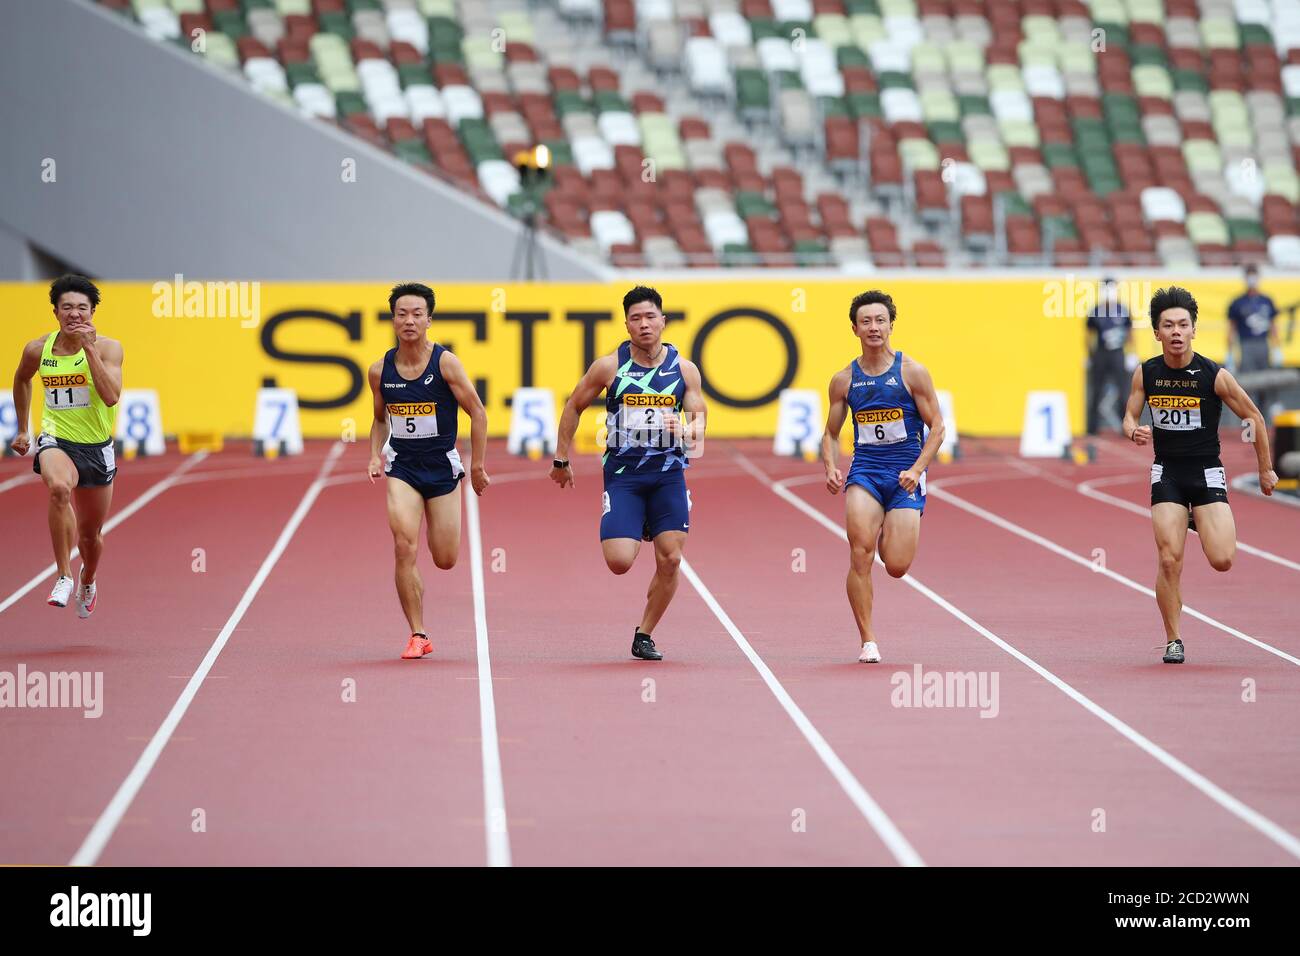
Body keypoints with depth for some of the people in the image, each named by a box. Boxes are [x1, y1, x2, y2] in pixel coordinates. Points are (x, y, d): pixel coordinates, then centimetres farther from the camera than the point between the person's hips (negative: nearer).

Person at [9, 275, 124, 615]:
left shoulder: (108, 348, -11)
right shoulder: (37, 350, -4)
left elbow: (111, 396, -26)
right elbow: (21, 379, 19)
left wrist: (90, 348, -28)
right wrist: (22, 428, 20)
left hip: (97, 447, 1)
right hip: (56, 439, -1)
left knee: (91, 533, 14)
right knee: (59, 488, -36)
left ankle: (88, 582, 48)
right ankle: (63, 576, -28)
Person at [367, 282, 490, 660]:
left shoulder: (445, 363, -11)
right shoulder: (380, 370, -2)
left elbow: (477, 413, -5)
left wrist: (477, 465, -4)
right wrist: (375, 457, -2)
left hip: (442, 466, -1)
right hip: (402, 467, 1)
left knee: (445, 560, 5)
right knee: (405, 549, -17)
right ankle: (418, 635, -6)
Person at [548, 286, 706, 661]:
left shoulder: (684, 370, 1)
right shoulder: (609, 367, -3)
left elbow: (699, 424, 3)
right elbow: (573, 408, 8)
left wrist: (685, 430, -21)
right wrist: (561, 460, 8)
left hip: (668, 474, 2)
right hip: (622, 473, -2)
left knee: (670, 560, -4)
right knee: (619, 562, -14)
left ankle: (644, 636, 14)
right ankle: (636, 531, 24)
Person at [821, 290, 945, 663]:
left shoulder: (912, 372, -1)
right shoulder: (844, 380, 6)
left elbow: (937, 426, 0)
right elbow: (831, 433, 15)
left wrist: (916, 469, -13)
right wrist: (831, 469, -5)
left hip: (905, 475, -1)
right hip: (864, 470, 1)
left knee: (897, 566, -8)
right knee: (860, 552, -19)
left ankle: (890, 534, 31)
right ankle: (867, 641, -8)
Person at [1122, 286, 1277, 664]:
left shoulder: (1215, 376, -12)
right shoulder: (1145, 374, -4)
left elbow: (1254, 417, 0)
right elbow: (1129, 417, 10)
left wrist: (1265, 469, 5)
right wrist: (1135, 432, -15)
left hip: (1207, 472, -1)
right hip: (1167, 473, 1)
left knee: (1222, 560, -13)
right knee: (1169, 561, -10)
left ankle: (1202, 525, 24)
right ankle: (1173, 640, 6)